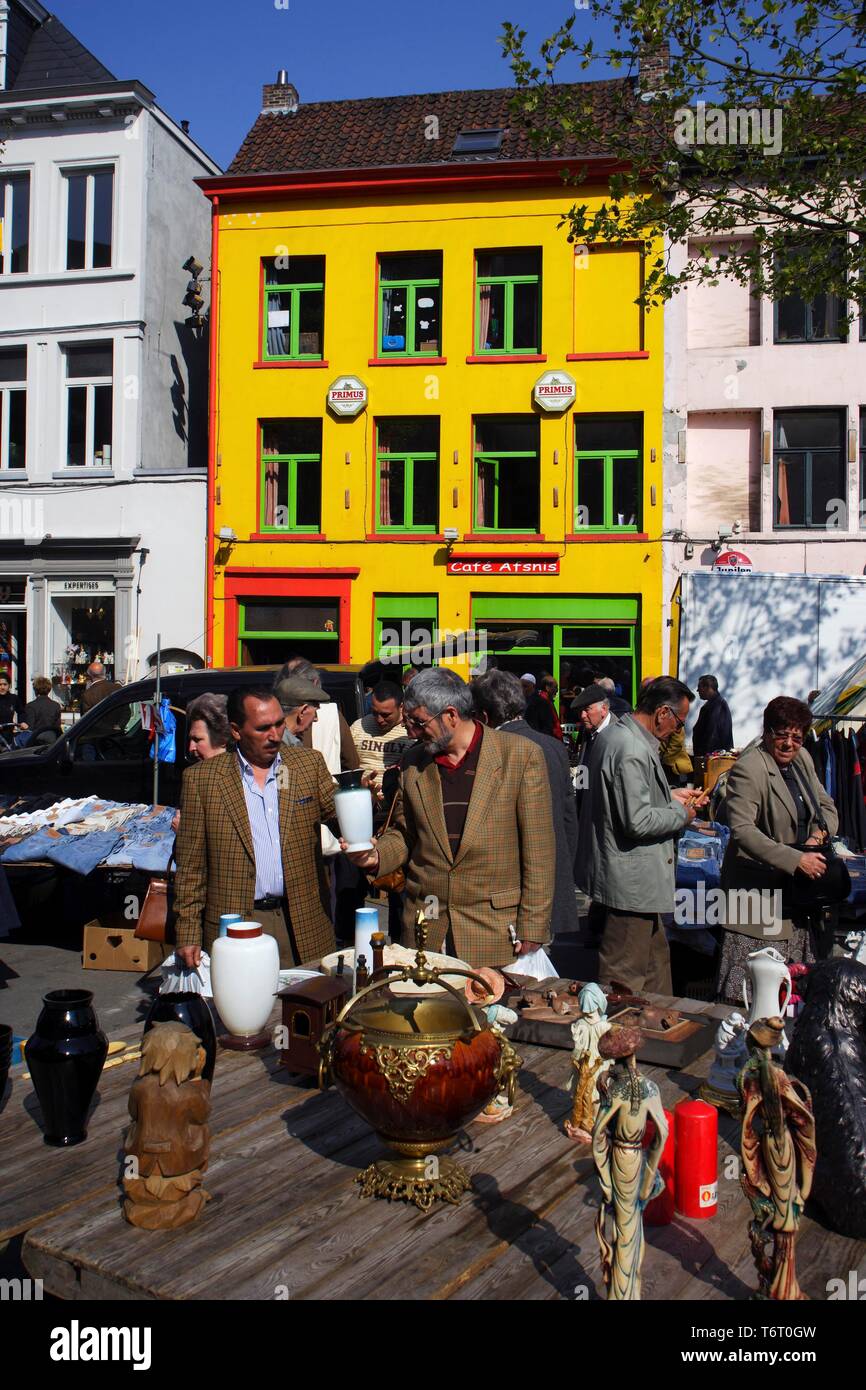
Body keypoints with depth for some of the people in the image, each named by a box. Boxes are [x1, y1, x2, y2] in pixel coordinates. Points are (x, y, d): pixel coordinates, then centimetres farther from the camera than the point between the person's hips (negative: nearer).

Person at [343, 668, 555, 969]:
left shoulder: (521, 756, -7)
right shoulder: (415, 764, 6)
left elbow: (539, 851, -6)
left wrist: (531, 930, -7)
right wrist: (376, 856, -4)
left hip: (494, 933, -3)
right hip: (425, 931, 4)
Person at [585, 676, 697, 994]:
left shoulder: (615, 733, 9)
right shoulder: (633, 751, -24)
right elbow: (638, 821, -26)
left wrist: (669, 794, 15)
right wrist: (680, 813, -11)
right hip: (631, 883, -11)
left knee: (656, 959, 23)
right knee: (624, 979, 0)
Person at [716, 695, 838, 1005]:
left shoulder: (802, 759, 9)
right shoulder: (747, 770, -17)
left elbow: (826, 805, 20)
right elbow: (742, 829, -26)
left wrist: (820, 831, -4)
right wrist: (796, 860, -29)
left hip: (795, 885, 8)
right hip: (757, 886, -8)